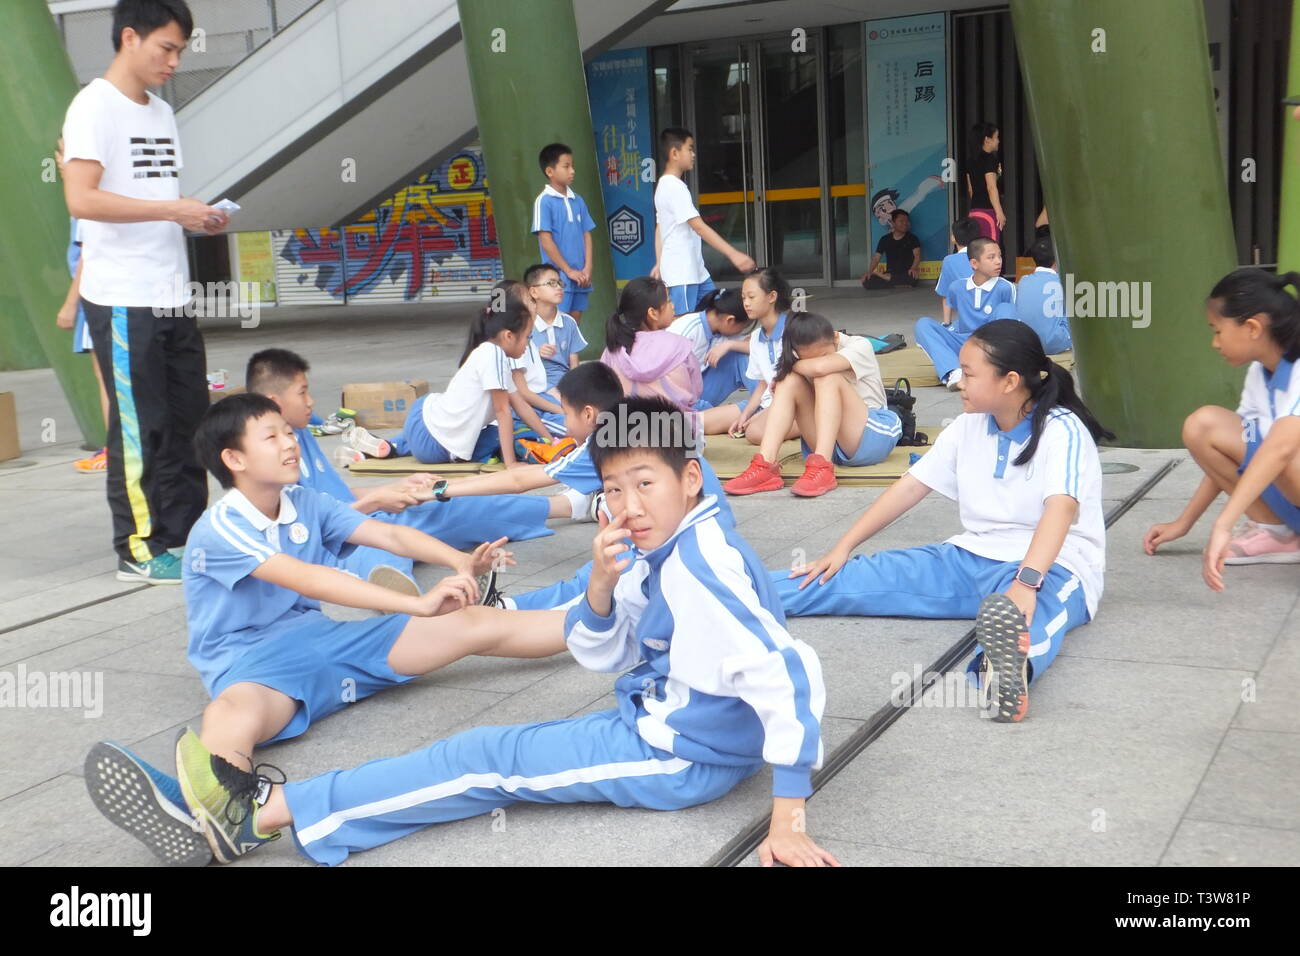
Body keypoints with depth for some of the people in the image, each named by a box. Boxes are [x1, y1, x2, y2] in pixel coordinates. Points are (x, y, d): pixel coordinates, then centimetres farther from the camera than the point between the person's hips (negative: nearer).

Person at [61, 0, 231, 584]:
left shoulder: (162, 113, 17)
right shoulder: (94, 106, -8)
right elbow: (81, 199, -19)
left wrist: (199, 219, 3)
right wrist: (172, 210, -21)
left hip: (172, 297, 8)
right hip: (122, 300, -8)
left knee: (188, 421, 10)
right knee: (139, 428, -2)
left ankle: (185, 537, 20)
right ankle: (139, 551, 7)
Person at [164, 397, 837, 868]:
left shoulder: (704, 561, -26)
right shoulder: (659, 553, 4)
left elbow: (788, 677, -32)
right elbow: (600, 656, 6)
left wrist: (788, 823, -31)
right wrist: (601, 584, -16)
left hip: (682, 757, -9)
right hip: (661, 726, 9)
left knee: (495, 760, -10)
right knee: (498, 756, 9)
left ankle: (262, 815, -6)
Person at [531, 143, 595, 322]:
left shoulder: (578, 201, 10)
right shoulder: (544, 201, -8)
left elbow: (587, 235, 11)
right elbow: (546, 241, -11)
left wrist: (587, 269, -2)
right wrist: (569, 271, -11)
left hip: (580, 277, 6)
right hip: (558, 276, -6)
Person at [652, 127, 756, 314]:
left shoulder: (664, 185, 15)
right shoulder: (675, 187, -17)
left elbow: (659, 228, 19)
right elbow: (699, 227, -25)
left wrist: (660, 263, 21)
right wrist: (733, 254, -28)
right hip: (681, 273, -10)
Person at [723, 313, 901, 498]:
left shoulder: (860, 346, -13)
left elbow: (820, 367, -32)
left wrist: (791, 365, -15)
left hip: (873, 438, -5)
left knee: (826, 378, -28)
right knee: (791, 380, -17)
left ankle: (822, 469, -40)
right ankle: (765, 466, -31)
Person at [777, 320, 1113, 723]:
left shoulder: (1061, 430, -12)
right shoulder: (968, 427, 8)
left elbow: (1061, 509, -29)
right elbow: (910, 487, 10)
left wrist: (1026, 582, -45)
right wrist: (843, 548, 6)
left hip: (1050, 566, -7)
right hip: (972, 558, 8)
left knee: (1026, 610, -46)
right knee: (848, 577, -8)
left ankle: (1009, 660, -77)